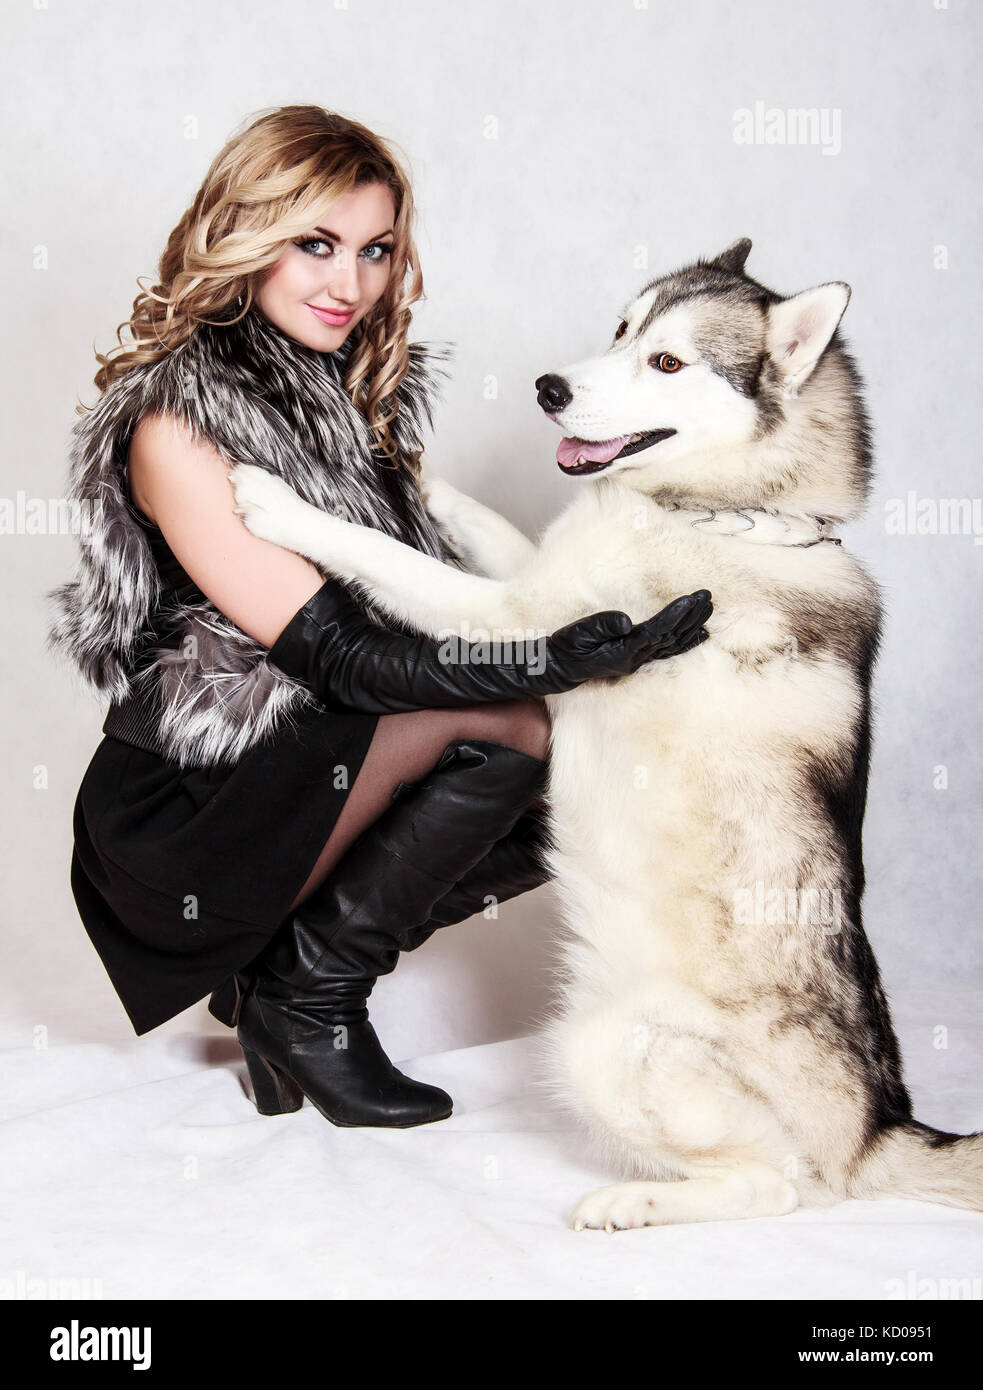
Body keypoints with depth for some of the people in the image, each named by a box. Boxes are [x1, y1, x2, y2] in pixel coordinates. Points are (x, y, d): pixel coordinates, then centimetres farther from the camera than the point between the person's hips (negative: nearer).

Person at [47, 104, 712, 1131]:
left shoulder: (361, 391, 8)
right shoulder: (176, 424, -17)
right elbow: (338, 654, -23)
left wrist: (582, 617, -9)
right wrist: (560, 660, -32)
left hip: (316, 774, 8)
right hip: (183, 824, -8)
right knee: (511, 724, -24)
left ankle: (285, 961, 2)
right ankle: (307, 993, -8)